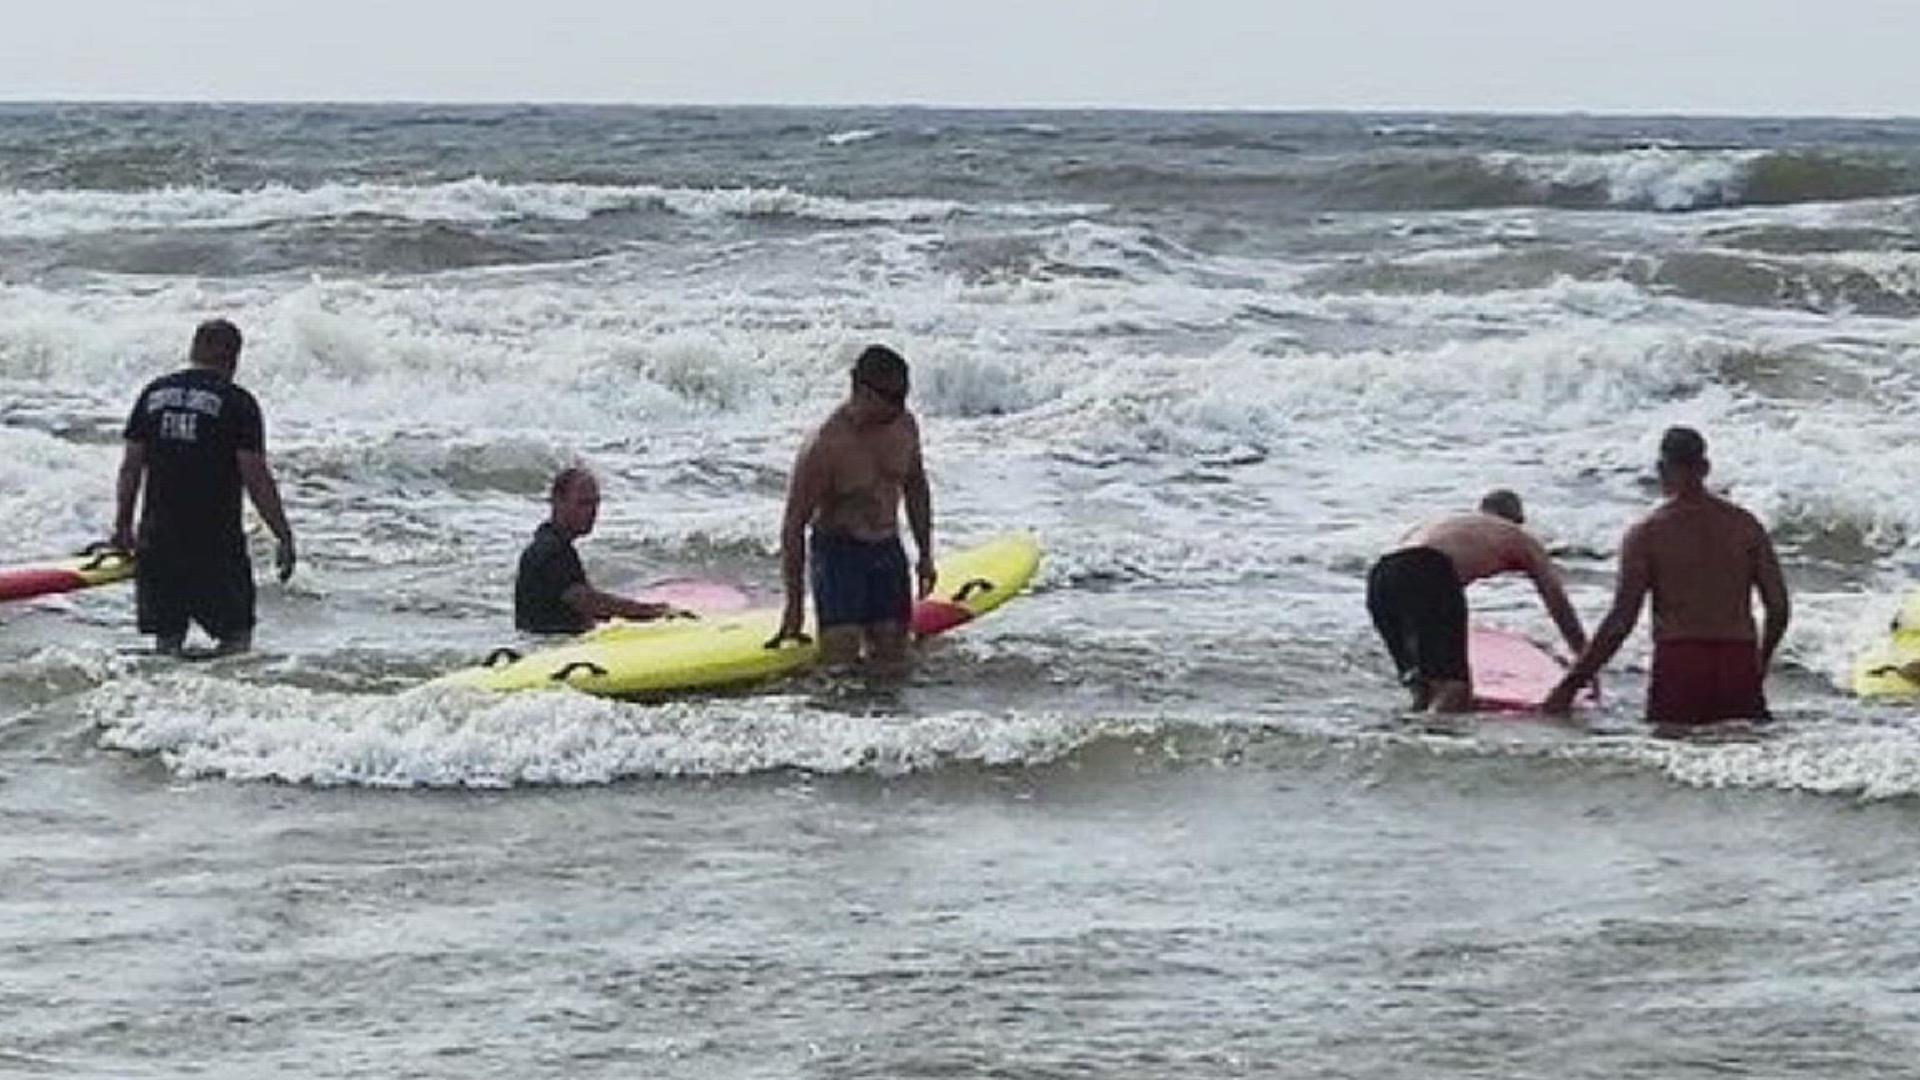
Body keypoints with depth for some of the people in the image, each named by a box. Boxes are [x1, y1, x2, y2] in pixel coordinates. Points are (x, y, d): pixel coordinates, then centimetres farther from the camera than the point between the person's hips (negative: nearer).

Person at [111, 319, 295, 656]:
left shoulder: (154, 394, 7)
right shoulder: (237, 403, -7)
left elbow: (130, 468, 9)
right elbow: (256, 478, -10)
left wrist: (123, 527, 20)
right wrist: (284, 536, -4)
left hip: (158, 538, 5)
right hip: (216, 540, -5)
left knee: (166, 636, 12)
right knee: (235, 635, 4)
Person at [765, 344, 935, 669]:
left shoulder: (904, 424, -2)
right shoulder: (824, 448, -21)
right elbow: (794, 525, -14)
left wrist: (925, 553, 18)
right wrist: (794, 604, -13)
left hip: (888, 551, 6)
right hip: (838, 553, -6)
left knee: (892, 660, 5)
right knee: (840, 659, -14)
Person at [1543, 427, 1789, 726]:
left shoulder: (1646, 533, -1)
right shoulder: (1745, 524, 8)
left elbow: (1621, 621, -6)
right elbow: (1779, 607, 7)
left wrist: (1570, 684, 0)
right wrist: (1761, 662, 25)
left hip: (1678, 665, -2)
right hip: (1739, 664, 2)